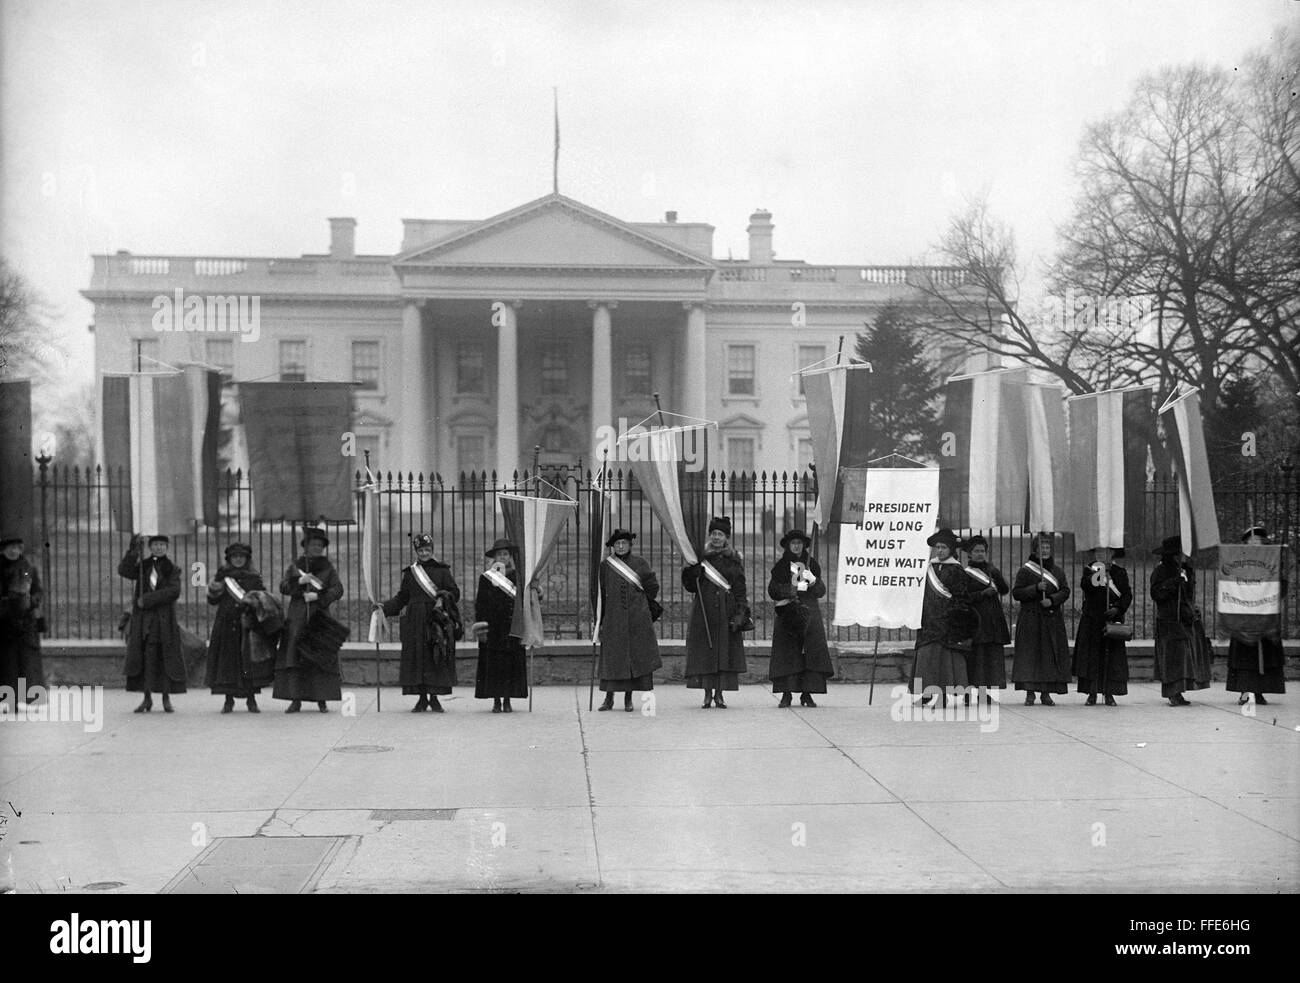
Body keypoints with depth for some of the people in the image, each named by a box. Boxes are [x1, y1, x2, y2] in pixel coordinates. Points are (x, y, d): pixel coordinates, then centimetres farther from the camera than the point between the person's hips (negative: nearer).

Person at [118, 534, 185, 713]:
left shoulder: (172, 569, 6)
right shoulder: (142, 567, 11)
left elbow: (174, 591, -10)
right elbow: (123, 570, -8)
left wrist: (147, 599, -16)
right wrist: (135, 549, -15)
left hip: (165, 621, -1)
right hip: (143, 620, 1)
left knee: (166, 658, 0)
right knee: (144, 658, -2)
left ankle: (166, 698, 7)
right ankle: (147, 698, 4)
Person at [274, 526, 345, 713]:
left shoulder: (328, 568, 9)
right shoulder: (295, 566, 12)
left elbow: (338, 589, -2)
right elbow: (283, 587, 3)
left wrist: (317, 596, -14)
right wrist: (299, 581, -13)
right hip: (297, 618, 1)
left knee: (321, 659, -6)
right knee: (294, 658, -5)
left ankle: (322, 700, -1)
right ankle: (296, 700, -2)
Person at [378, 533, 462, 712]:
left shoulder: (442, 570, 6)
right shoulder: (410, 572, 12)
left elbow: (455, 593, 3)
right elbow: (401, 597, 12)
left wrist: (442, 599, -15)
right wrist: (385, 607, 0)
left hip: (437, 620, -2)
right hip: (415, 622, 2)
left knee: (437, 658, -4)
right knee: (417, 656, -1)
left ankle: (434, 698, 6)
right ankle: (422, 698, 7)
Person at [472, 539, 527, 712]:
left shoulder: (518, 577, 9)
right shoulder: (486, 577, 5)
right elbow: (480, 604, 2)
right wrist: (481, 627, -7)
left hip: (512, 626, 1)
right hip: (493, 629, -1)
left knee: (512, 663, 0)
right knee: (493, 664, -3)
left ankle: (507, 701, 7)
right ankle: (496, 701, 4)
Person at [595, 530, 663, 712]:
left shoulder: (639, 563, 4)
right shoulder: (605, 565, 5)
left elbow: (653, 587, 11)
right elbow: (600, 593, 7)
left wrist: (637, 601, 11)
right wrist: (600, 618, 3)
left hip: (637, 618, 0)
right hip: (613, 618, 0)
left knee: (635, 655, 0)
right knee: (612, 657, -2)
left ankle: (628, 698, 7)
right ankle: (609, 698, 4)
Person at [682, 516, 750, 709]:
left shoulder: (734, 561, 8)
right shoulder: (701, 557, 7)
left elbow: (740, 591, 4)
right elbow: (690, 586, 4)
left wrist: (739, 615, -6)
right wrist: (691, 572, -16)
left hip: (727, 612, 0)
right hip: (704, 611, 0)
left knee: (725, 652, -2)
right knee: (705, 652, -3)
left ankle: (719, 695, 4)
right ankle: (707, 694, 3)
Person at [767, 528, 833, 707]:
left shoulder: (811, 563, 12)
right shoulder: (780, 566, 8)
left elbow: (821, 591, 10)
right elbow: (772, 591, 0)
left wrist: (813, 583, -11)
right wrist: (790, 589, -15)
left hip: (809, 613, 1)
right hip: (787, 613, -1)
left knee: (812, 651, -7)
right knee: (787, 653, -7)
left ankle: (807, 694, -4)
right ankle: (786, 694, -5)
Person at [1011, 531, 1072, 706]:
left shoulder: (1058, 571, 12)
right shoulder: (1025, 571, 3)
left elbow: (1065, 591, 3)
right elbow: (1016, 592, -4)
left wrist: (1052, 600, -15)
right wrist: (1036, 588, -16)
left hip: (1052, 619, 3)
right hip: (1030, 619, -3)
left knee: (1051, 655, 0)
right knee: (1029, 654, -6)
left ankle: (1046, 693, 5)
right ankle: (1029, 693, -3)